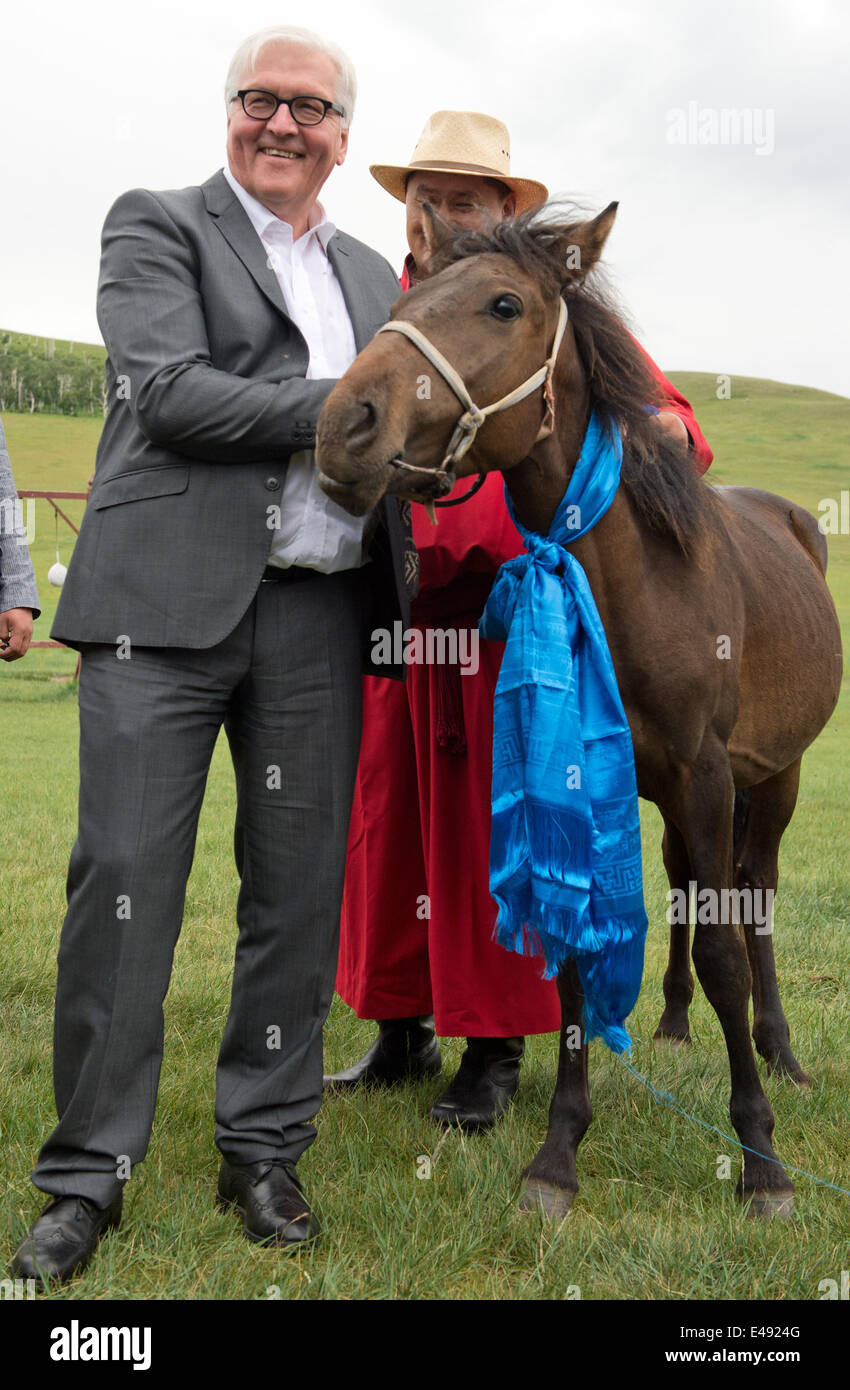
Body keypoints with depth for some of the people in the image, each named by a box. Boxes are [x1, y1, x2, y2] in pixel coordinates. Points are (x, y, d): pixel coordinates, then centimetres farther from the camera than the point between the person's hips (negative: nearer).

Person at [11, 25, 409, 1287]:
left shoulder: (372, 277, 21)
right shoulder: (157, 227, 5)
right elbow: (170, 391, -10)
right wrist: (342, 406, -12)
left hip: (320, 613, 5)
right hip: (167, 603, -5)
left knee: (300, 888, 7)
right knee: (124, 877, -3)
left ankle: (265, 1148, 21)